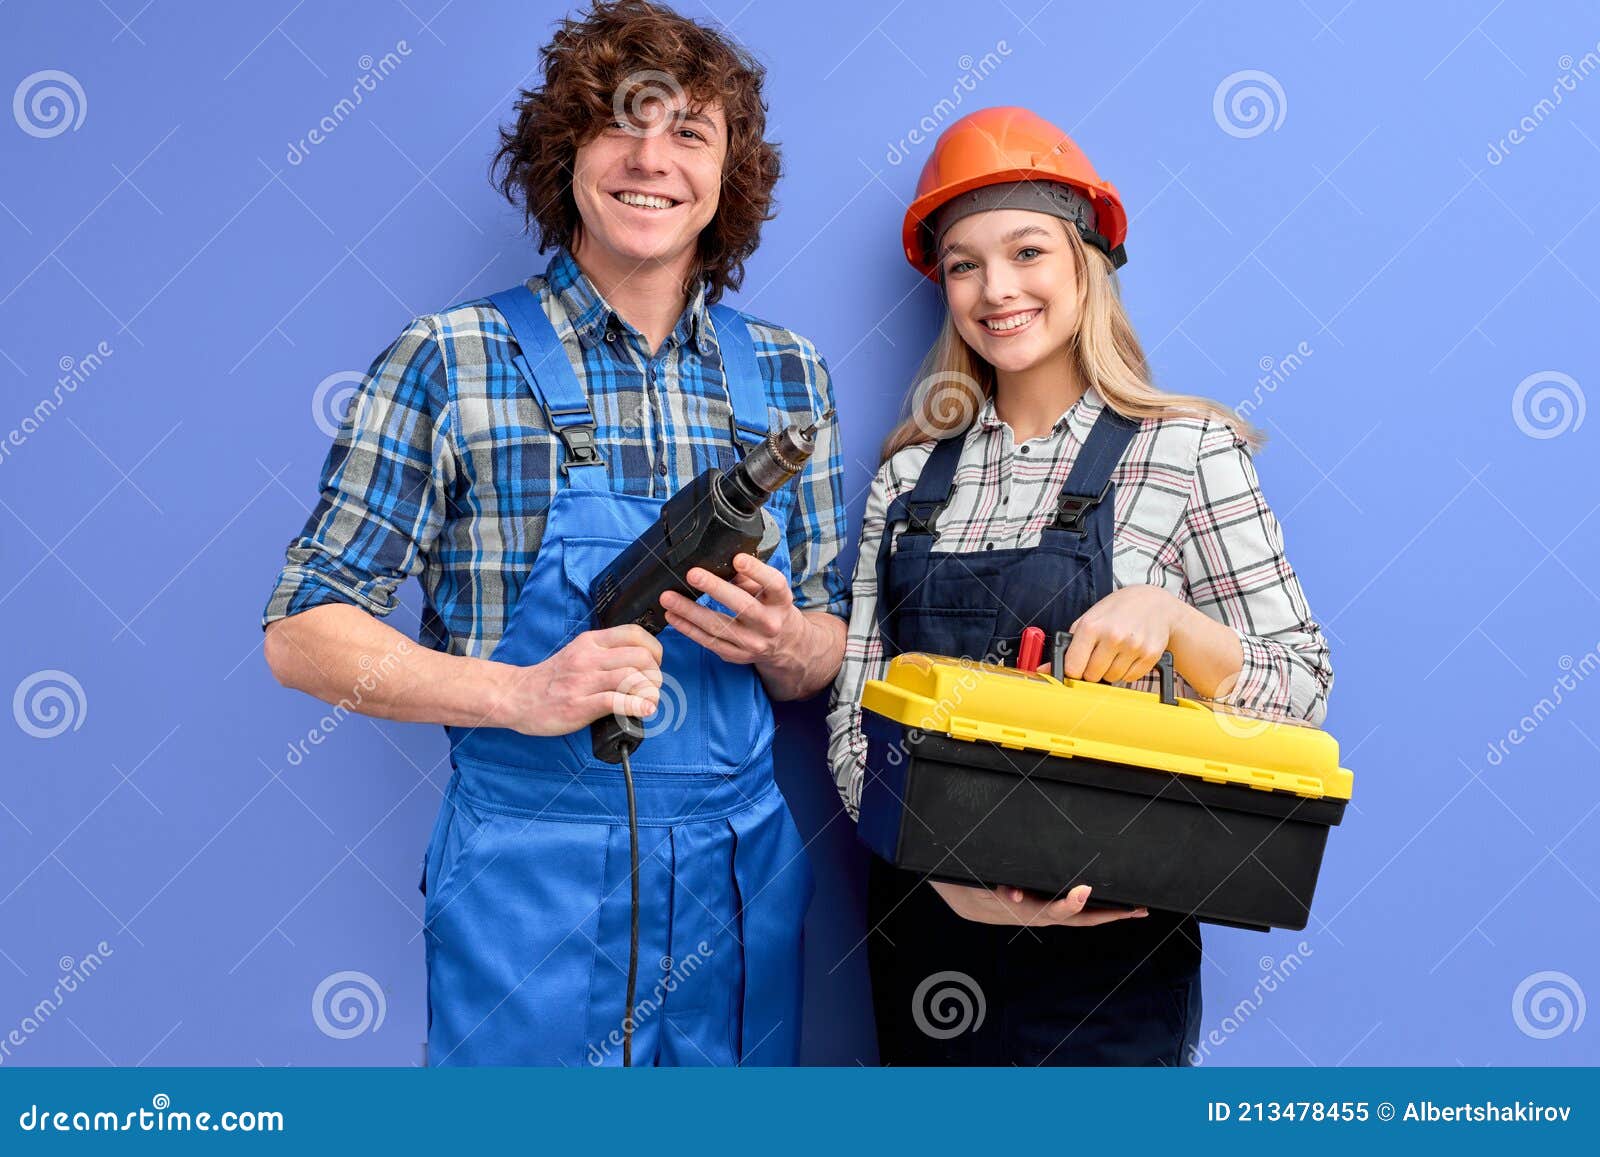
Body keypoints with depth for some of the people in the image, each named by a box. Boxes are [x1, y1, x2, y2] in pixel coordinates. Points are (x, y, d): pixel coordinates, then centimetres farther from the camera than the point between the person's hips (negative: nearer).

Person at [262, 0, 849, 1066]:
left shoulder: (788, 375, 5)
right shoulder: (451, 361, -7)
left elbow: (829, 654, 9)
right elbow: (305, 630, -6)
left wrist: (780, 639, -14)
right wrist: (520, 692, -21)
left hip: (741, 878, 4)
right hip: (529, 882, -3)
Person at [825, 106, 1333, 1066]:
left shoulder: (1186, 451, -5)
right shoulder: (913, 473, 4)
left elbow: (1302, 690, -4)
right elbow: (856, 716, 1)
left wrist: (1166, 615, -23)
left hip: (1106, 944, -3)